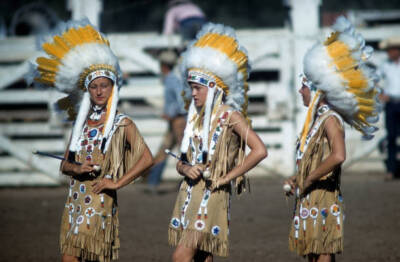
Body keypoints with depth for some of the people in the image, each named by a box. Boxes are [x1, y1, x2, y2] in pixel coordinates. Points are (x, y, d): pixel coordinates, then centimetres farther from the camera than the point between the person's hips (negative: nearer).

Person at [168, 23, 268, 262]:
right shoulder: (195, 118, 15)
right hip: (189, 194, 7)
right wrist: (186, 169, -5)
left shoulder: (230, 116, -6)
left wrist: (226, 177, -15)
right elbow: (181, 161, 20)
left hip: (212, 196, -7)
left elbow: (259, 151, -17)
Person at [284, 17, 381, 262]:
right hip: (310, 202, 9)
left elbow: (338, 156, -32)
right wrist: (297, 178, 8)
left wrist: (308, 180, -23)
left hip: (323, 201, -9)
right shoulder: (316, 118, 14)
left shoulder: (330, 119, -15)